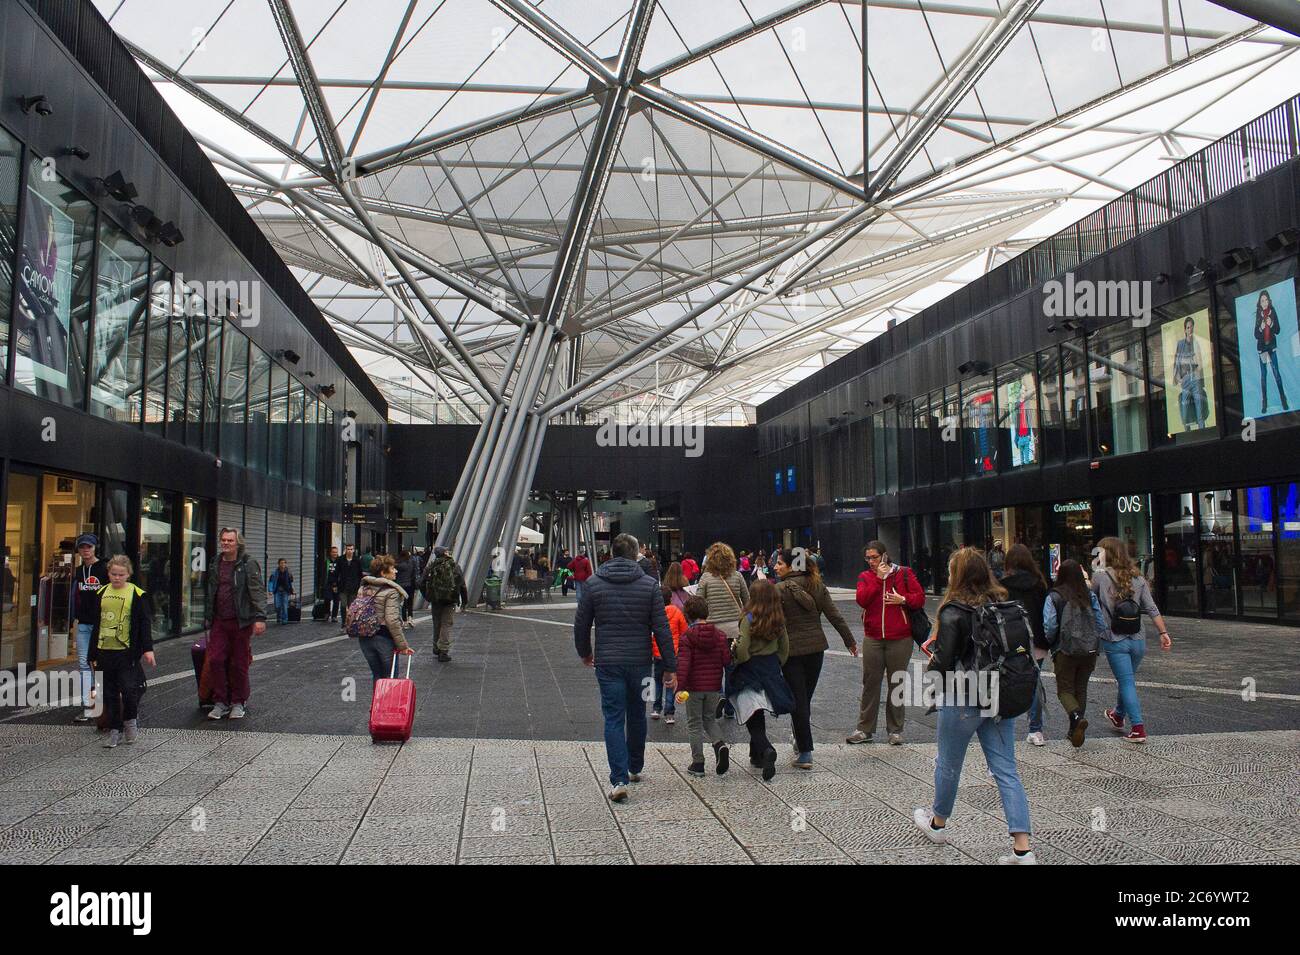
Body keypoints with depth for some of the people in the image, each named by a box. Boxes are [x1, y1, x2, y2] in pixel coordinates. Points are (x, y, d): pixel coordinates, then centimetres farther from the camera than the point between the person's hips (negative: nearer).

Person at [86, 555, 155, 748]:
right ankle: (114, 731, 18)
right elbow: (95, 624, 17)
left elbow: (145, 623, -3)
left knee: (129, 689, -9)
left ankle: (131, 720, 17)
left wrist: (147, 649, -11)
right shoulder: (101, 593, 10)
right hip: (104, 651, 4)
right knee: (109, 693, 8)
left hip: (127, 652, -4)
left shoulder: (137, 594, -3)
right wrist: (92, 654, 17)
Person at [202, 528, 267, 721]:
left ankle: (238, 703, 16)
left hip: (241, 621, -5)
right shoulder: (215, 566, 13)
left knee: (239, 663, 3)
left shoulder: (248, 565, -5)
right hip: (219, 622, 5)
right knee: (215, 660, -1)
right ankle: (220, 702, 11)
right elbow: (208, 594, 21)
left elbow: (256, 593, -10)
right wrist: (207, 619, 19)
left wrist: (259, 618, -17)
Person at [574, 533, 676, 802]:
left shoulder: (593, 583, -2)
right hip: (640, 662, 1)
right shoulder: (649, 585, -3)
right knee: (637, 715, 18)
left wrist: (584, 653, 22)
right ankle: (635, 768, 34)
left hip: (608, 663, -1)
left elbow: (581, 624, 4)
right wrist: (670, 667, 0)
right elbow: (662, 629, -5)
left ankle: (618, 780, -8)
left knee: (614, 719, 1)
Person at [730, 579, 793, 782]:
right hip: (771, 670, 5)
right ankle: (757, 755, 28)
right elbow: (785, 648, 6)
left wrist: (740, 659, -1)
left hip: (750, 671, -5)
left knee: (753, 717, -3)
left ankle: (767, 750, -25)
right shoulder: (778, 621, -1)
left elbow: (742, 650, -21)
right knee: (759, 715, 20)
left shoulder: (749, 619, -16)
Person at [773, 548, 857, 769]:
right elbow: (835, 615, 5)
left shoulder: (779, 590, -13)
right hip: (816, 648, 5)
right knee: (805, 698, 18)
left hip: (791, 651, -5)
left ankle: (805, 753, 2)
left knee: (798, 700, 1)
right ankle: (801, 741, 29)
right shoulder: (817, 586, 3)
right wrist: (850, 640, 13)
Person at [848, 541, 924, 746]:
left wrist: (903, 599, -16)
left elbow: (920, 598, 1)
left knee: (897, 684, 7)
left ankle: (895, 730, 18)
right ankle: (865, 729, 13)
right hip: (873, 639, 2)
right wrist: (878, 579, -13)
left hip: (900, 639, -1)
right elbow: (861, 600, -11)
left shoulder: (904, 573, 0)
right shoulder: (865, 577, 6)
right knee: (870, 683, 5)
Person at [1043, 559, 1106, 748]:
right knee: (1081, 688, 17)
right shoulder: (1090, 596, 2)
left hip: (1065, 651, -4)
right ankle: (1075, 730, 20)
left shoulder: (1053, 597, -8)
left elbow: (1049, 627, -13)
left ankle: (1077, 717, -20)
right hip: (1090, 651, 4)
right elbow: (1101, 625, 2)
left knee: (1065, 689, 7)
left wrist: (1051, 644, 6)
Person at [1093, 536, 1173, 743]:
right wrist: (1163, 632, 1)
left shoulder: (1100, 576, -9)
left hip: (1114, 640, -5)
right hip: (1138, 640, 5)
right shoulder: (1138, 578, 4)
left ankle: (1138, 728, -6)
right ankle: (1118, 715, 42)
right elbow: (1151, 609, 0)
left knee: (1127, 682, 0)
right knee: (1127, 680, 21)